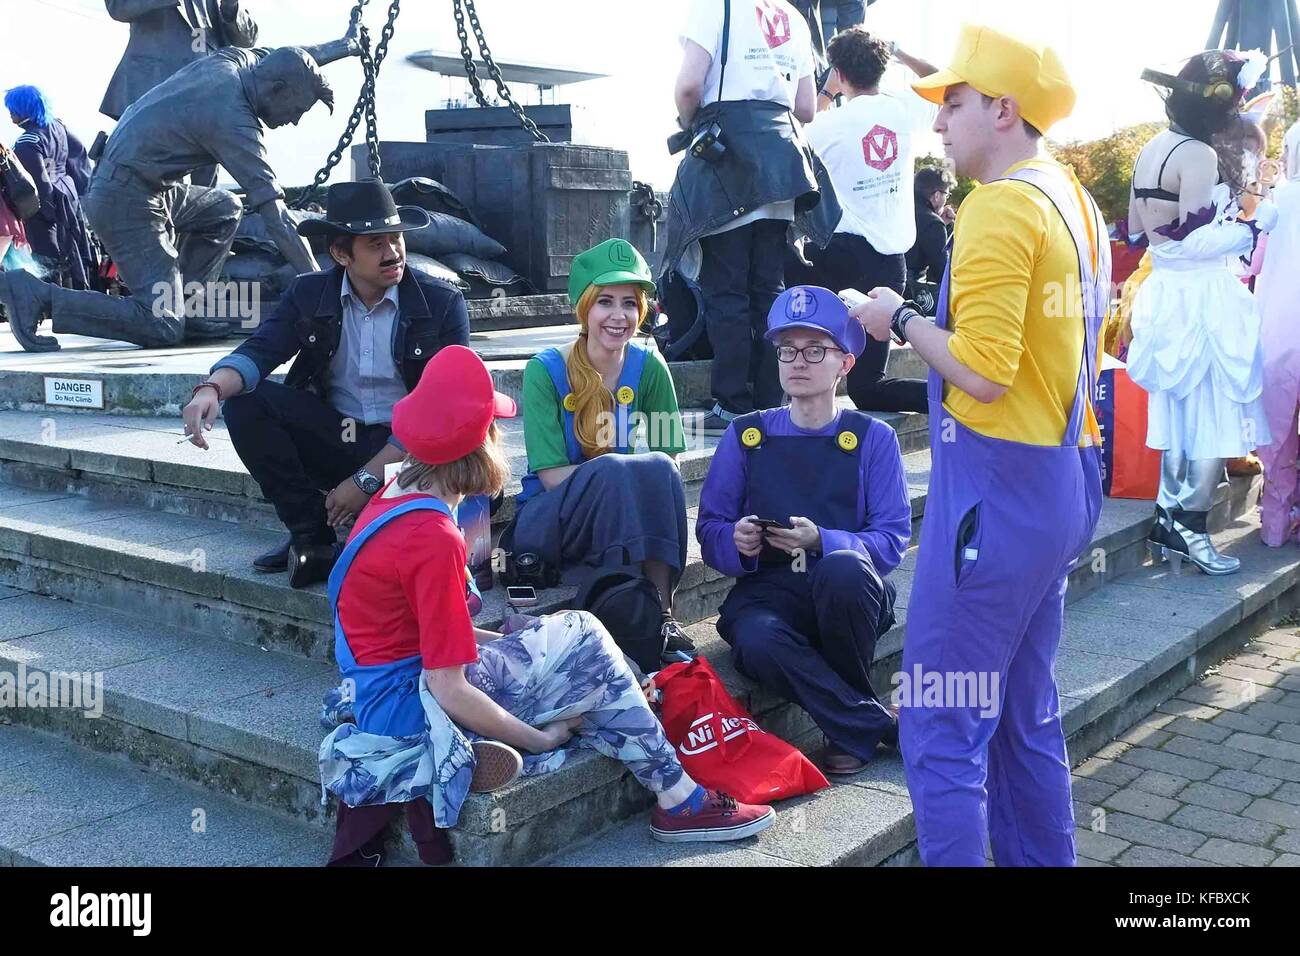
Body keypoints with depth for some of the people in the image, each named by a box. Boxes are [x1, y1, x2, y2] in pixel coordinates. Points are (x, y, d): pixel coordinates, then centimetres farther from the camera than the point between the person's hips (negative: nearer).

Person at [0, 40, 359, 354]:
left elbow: (284, 60, 26)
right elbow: (274, 211, -21)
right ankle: (39, 297, -8)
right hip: (127, 201, -10)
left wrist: (340, 45, 36)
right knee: (163, 328, -12)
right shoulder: (234, 122, -21)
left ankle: (185, 307, 13)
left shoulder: (236, 59, 2)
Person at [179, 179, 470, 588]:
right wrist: (211, 390, -35)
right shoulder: (308, 294, 2)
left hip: (407, 450, -3)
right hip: (333, 440, 4)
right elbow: (259, 350, -10)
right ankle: (311, 537, -11)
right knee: (244, 400, -19)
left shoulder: (444, 303, -9)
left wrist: (368, 479, -18)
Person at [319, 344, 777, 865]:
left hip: (393, 679, 9)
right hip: (412, 707, -9)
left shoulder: (396, 497, 4)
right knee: (583, 642, -6)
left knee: (570, 633, 10)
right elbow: (449, 691, -24)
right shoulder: (434, 539, -25)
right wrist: (540, 739, -11)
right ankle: (682, 800, 4)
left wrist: (509, 640, 6)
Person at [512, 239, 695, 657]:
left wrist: (647, 477, -24)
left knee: (658, 469, -28)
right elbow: (553, 477, -14)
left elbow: (671, 459, -1)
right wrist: (629, 476, -25)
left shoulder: (649, 368, 0)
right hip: (546, 522, -3)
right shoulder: (544, 371, -9)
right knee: (612, 471, -32)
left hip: (627, 522, 3)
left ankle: (661, 612, -32)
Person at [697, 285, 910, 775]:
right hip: (767, 591, 1)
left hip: (849, 597, 0)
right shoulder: (747, 435, 10)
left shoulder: (873, 438, 5)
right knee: (757, 641, -36)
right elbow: (709, 528, 7)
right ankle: (880, 726, -14)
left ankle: (851, 734, -11)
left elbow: (892, 538, -5)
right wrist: (737, 541, -17)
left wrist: (821, 541, -22)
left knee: (843, 568, -37)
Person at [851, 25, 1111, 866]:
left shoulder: (1001, 205, -15)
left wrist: (900, 319, -7)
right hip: (1062, 481, 10)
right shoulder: (1075, 201, 14)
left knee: (941, 726, -2)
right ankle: (1040, 858, 29)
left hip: (999, 486, -10)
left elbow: (983, 371, -22)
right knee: (1025, 715, 19)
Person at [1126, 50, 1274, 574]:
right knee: (1213, 414, 1)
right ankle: (1189, 526, 3)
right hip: (1201, 299, -9)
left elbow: (1136, 227, 16)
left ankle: (1168, 520, 19)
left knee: (1181, 413, 15)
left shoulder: (1152, 149, 10)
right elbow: (1197, 242, -21)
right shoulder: (1199, 156, -17)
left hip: (1166, 294, 9)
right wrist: (1257, 225, -9)